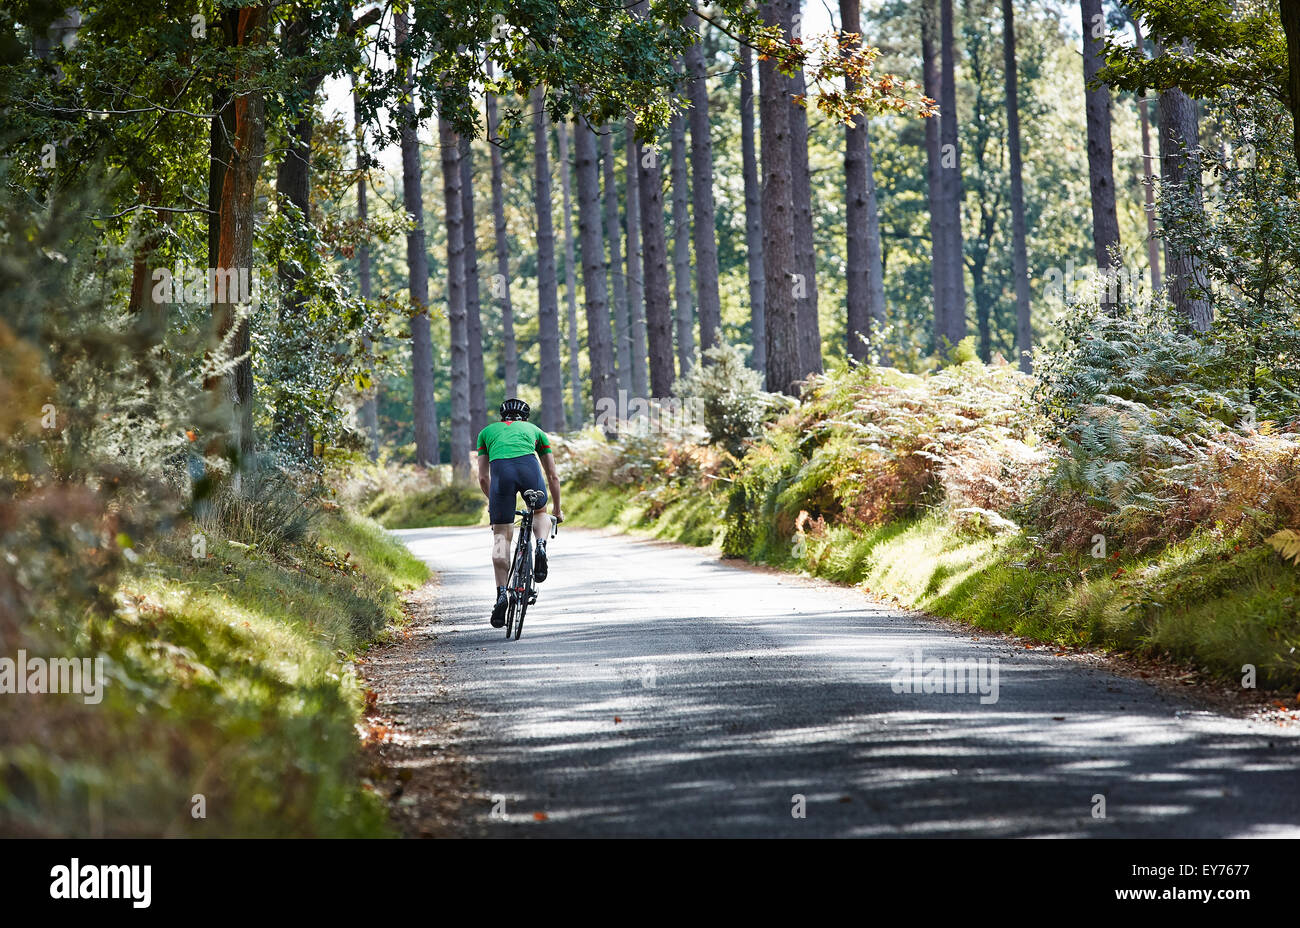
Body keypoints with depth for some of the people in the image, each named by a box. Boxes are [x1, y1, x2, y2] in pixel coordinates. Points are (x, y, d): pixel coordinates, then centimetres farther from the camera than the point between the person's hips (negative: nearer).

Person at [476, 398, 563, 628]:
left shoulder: (487, 431, 36)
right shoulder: (535, 430, 36)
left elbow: (483, 477, 35)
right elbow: (553, 476, 38)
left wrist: (493, 502, 52)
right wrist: (556, 509, 49)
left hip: (500, 469, 0)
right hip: (528, 465, 0)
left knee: (501, 535, 8)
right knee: (540, 512, 30)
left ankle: (501, 593, -2)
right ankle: (541, 546, -1)